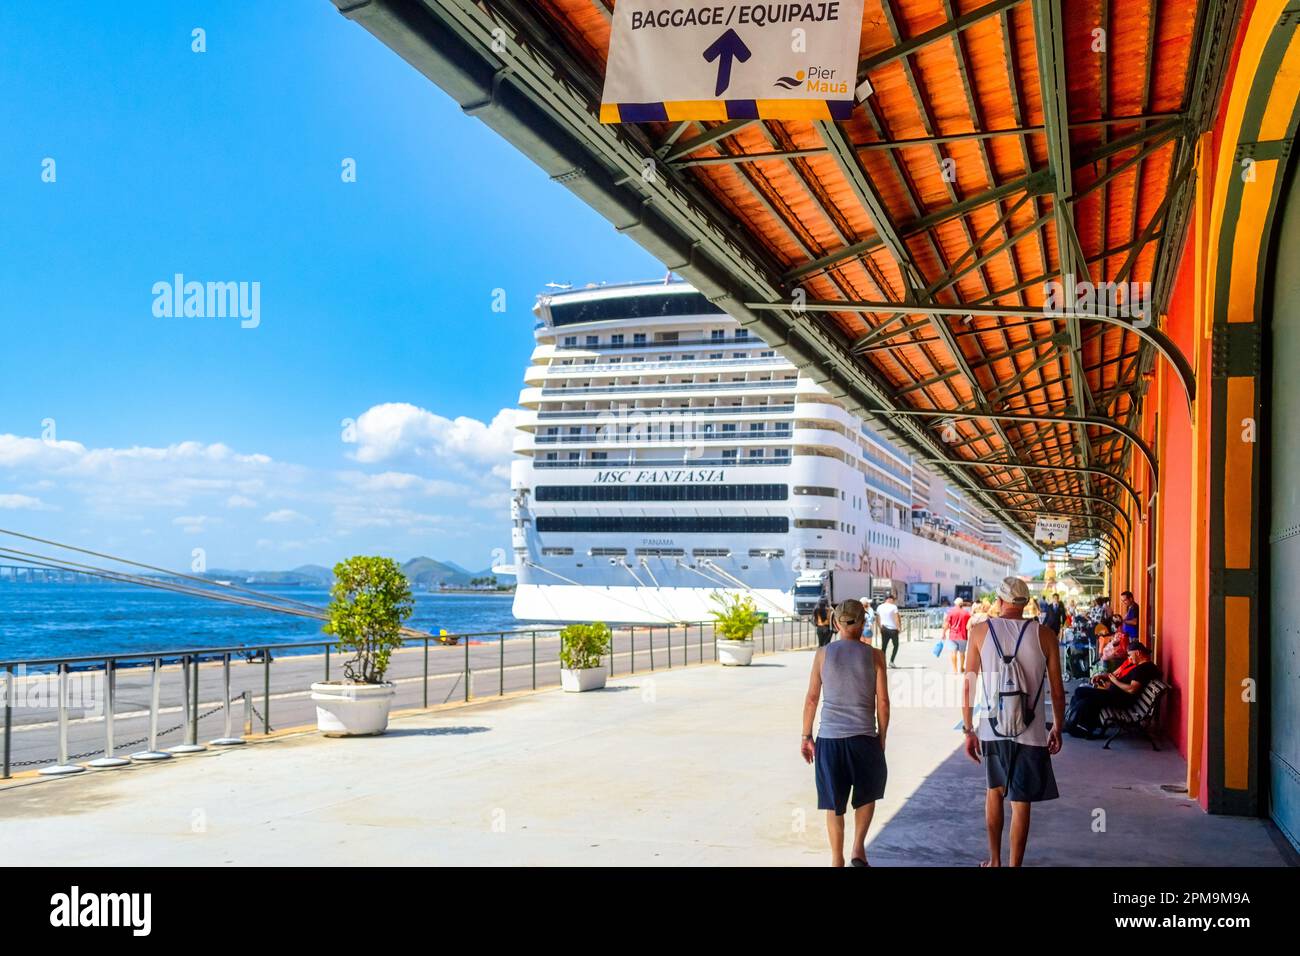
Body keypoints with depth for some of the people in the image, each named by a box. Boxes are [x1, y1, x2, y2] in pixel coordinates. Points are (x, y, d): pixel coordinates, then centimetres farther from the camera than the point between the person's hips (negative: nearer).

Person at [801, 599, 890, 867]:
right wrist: (882, 738, 10)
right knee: (867, 793, 22)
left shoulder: (823, 653, 1)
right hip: (863, 737, 0)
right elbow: (882, 702, -1)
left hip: (829, 737, 1)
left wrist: (806, 736, 10)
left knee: (834, 803, 11)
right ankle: (858, 847, 8)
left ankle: (837, 860, 17)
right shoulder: (874, 656, -1)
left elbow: (811, 699, 1)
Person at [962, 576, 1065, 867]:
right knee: (1021, 802, 6)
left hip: (991, 728, 2)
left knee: (995, 790, 21)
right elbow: (1057, 691, 0)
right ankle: (1014, 865, 10)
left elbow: (968, 685, -2)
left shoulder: (980, 631, -2)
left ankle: (994, 861, 29)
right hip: (1030, 732, -1)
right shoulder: (1044, 635, -3)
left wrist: (969, 730, 6)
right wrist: (1057, 729, 13)